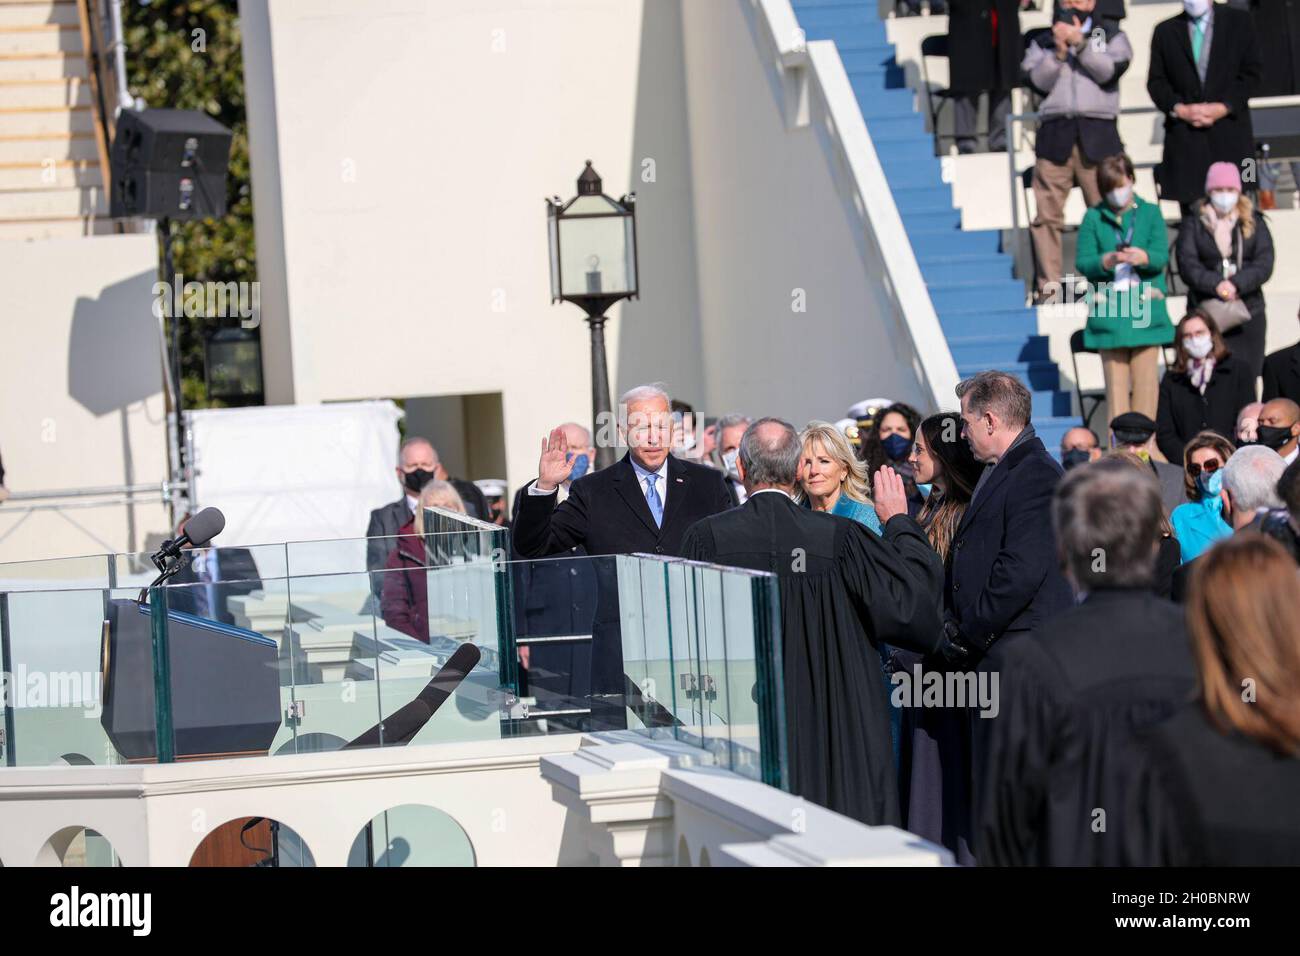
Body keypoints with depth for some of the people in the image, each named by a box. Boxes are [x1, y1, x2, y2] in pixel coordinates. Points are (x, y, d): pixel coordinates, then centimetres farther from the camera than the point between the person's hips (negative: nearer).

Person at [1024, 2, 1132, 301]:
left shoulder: (1110, 35, 15)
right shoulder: (1044, 41, 19)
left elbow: (1110, 70, -3)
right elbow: (1038, 80, 4)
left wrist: (1079, 43, -7)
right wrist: (1059, 51, -7)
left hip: (1097, 133, -1)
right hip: (1055, 133, 1)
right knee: (1047, 214, -5)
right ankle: (1049, 286, -1)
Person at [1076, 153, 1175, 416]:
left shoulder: (1150, 212, 11)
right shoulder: (1094, 217, 9)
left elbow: (1162, 255, 0)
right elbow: (1082, 261, 2)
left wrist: (1144, 257, -23)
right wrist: (1104, 261, -19)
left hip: (1145, 305, 0)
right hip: (1108, 305, 0)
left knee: (1144, 373, -1)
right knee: (1115, 375, -2)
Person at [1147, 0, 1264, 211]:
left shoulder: (1239, 21, 8)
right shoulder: (1165, 31, 11)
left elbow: (1252, 72, 4)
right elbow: (1156, 81, 8)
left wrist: (1223, 107, -8)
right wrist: (1180, 109, -9)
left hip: (1230, 131, -1)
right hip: (1183, 134, 1)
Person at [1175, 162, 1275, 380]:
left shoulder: (1254, 222, 11)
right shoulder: (1194, 222, 8)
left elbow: (1265, 263, 0)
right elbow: (1187, 264, -3)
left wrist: (1237, 284, -15)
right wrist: (1216, 284, -18)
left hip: (1248, 311, 1)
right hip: (1206, 311, -1)